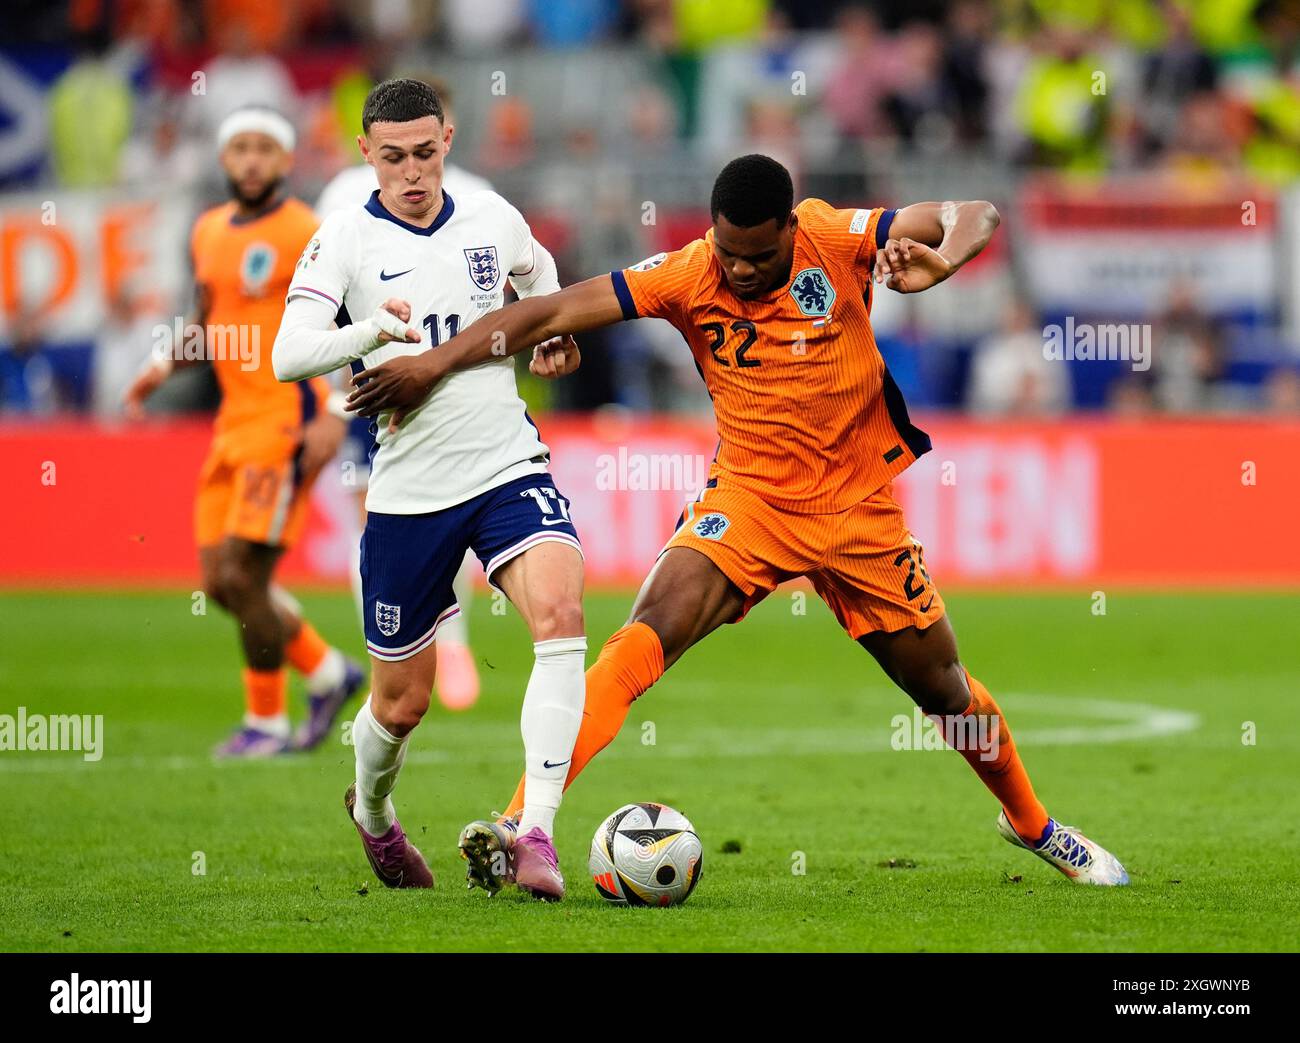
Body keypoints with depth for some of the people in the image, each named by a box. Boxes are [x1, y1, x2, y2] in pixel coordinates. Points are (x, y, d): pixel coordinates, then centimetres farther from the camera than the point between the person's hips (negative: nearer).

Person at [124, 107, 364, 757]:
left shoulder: (306, 235, -10)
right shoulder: (209, 233, 13)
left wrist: (334, 416, -20)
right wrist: (163, 366, 5)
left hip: (287, 421, -8)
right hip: (235, 422, 8)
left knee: (244, 574, -10)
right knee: (220, 581, 7)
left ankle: (267, 722, 5)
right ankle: (327, 672, 23)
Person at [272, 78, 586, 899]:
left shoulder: (493, 219, 6)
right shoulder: (347, 240, -5)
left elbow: (539, 272, 31)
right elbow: (289, 355, -20)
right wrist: (371, 329, -35)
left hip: (510, 468, 2)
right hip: (408, 490, -2)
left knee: (560, 613, -27)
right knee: (403, 700, 8)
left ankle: (536, 833, -28)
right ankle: (373, 815, 42)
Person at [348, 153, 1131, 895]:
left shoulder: (836, 240, -13)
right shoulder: (689, 277, -13)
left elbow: (975, 214, -11)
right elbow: (555, 311, -14)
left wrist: (942, 260, -33)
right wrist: (434, 363, -19)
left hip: (860, 505, 1)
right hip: (750, 498, -1)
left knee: (943, 688, 12)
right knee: (652, 630, -25)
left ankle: (1032, 823, 41)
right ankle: (520, 825, -30)